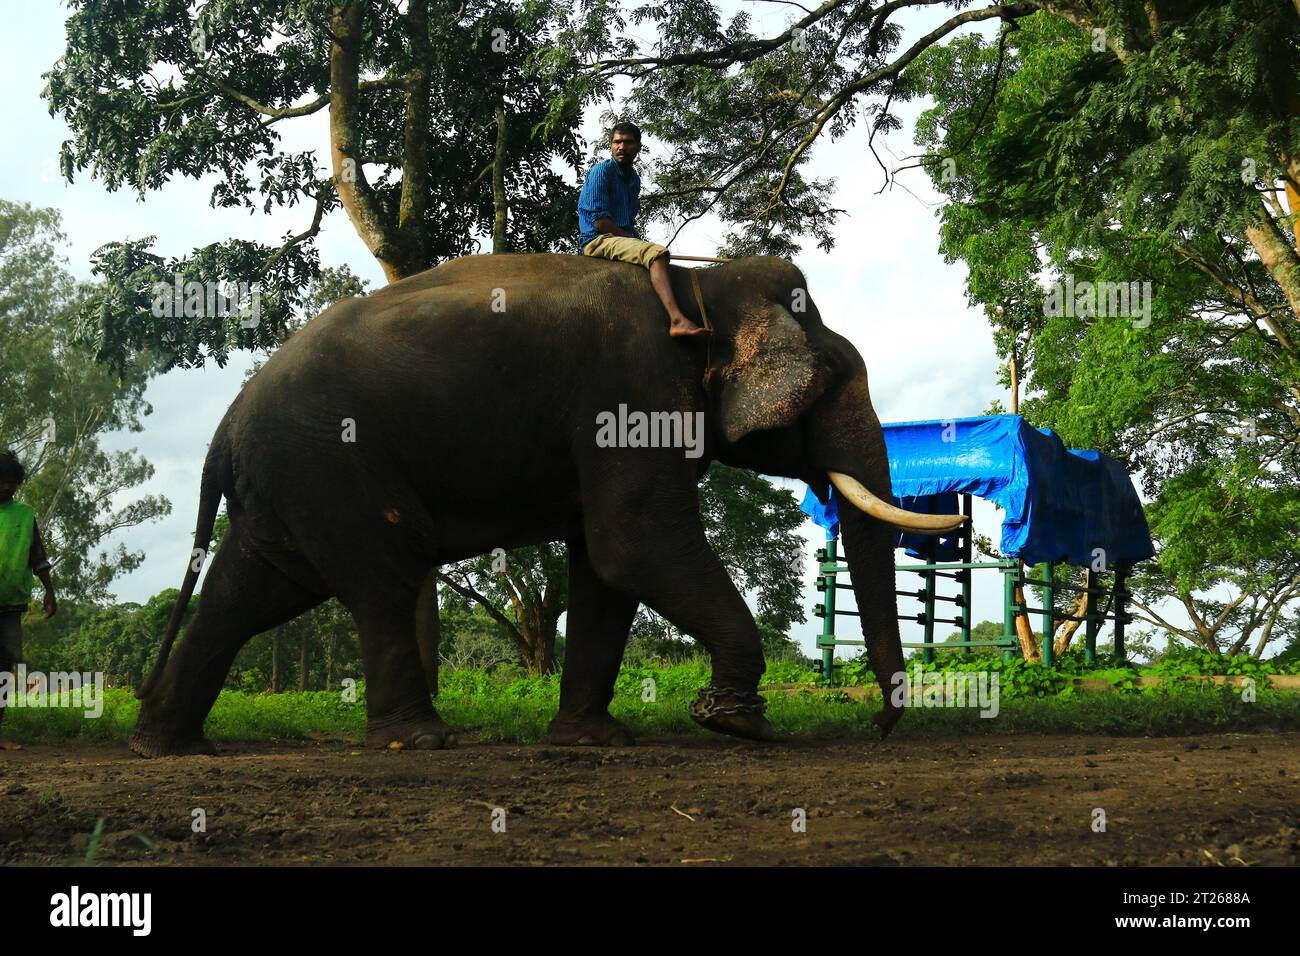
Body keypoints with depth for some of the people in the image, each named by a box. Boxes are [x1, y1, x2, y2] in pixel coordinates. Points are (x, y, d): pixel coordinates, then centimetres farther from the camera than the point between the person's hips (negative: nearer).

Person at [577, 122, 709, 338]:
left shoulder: (634, 179, 20)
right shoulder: (602, 171, -6)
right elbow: (599, 221, -14)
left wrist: (637, 239, 4)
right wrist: (631, 238, -11)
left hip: (624, 239, 10)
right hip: (599, 241, -10)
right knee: (657, 253, -30)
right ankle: (677, 320, -47)